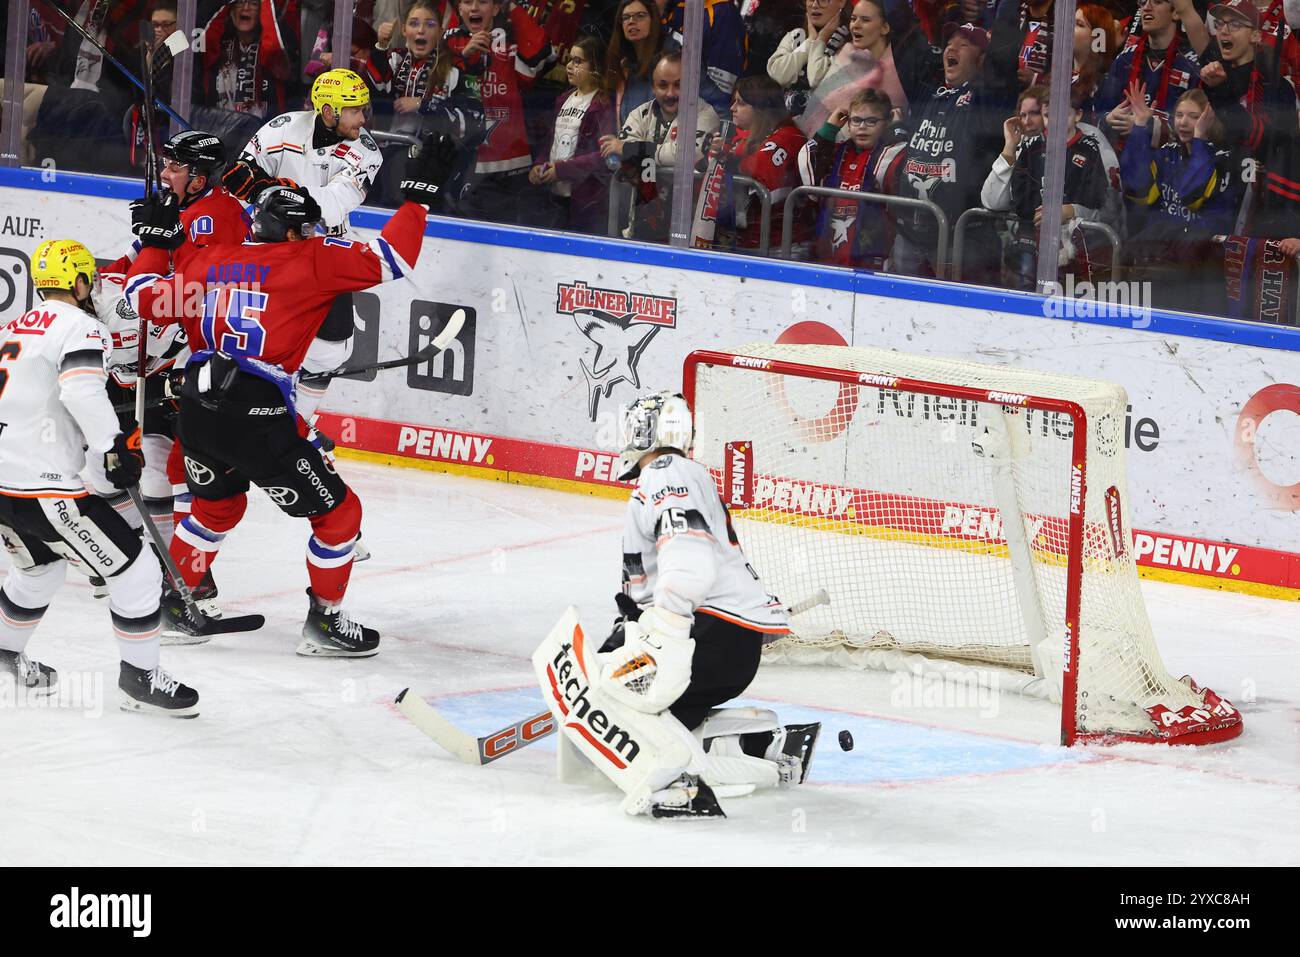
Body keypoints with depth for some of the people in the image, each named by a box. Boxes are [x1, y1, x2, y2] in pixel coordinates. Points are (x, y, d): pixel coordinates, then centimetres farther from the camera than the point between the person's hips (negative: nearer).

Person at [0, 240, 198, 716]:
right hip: (43, 486, -9)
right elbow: (82, 391, -26)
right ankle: (139, 678, 8)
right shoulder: (76, 326, -9)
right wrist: (115, 445, -15)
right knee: (136, 571, 1)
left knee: (40, 567, 35)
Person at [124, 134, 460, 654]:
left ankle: (165, 601, 39)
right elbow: (389, 259, -6)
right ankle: (324, 622, 17)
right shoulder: (310, 260, -1)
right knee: (337, 513, 10)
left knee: (218, 505, 34)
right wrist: (418, 193, 3)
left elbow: (144, 300, 18)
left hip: (196, 410, 7)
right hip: (256, 420, -6)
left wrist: (156, 243, 32)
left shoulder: (203, 261, 12)